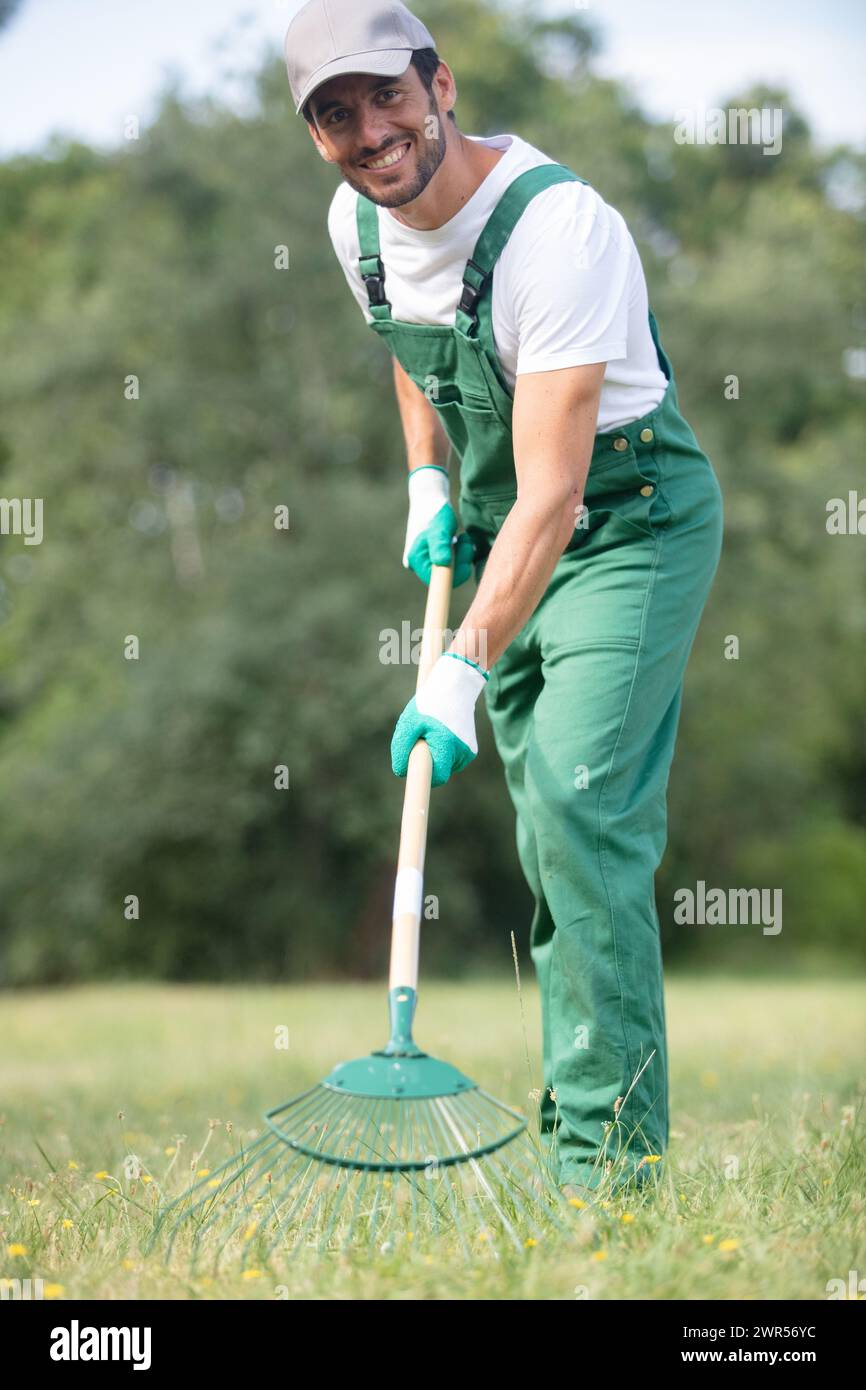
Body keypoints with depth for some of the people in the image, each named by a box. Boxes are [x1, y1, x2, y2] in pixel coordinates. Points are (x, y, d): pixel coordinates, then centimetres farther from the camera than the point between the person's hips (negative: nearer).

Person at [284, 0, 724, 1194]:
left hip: (632, 520, -8)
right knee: (547, 831, 12)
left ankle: (611, 1152, -17)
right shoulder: (358, 223, -5)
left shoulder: (557, 226, -29)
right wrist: (427, 484, 10)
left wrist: (464, 669, -38)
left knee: (583, 803, -20)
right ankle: (576, 1102, 23)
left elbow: (553, 498, -33)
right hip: (505, 531, 8)